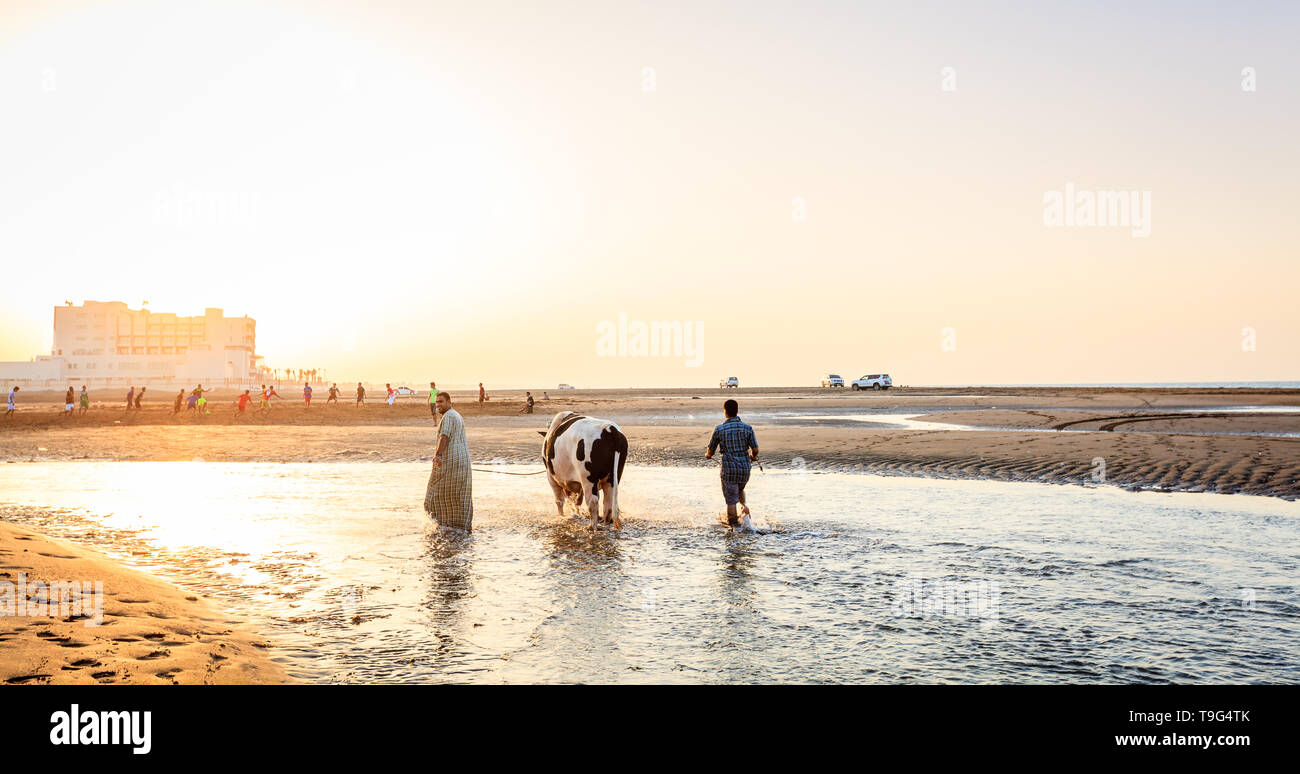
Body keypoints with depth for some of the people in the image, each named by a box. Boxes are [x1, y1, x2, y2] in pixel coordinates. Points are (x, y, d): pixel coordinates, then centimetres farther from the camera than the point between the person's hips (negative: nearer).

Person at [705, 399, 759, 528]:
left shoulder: (719, 429, -6)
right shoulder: (747, 428, -3)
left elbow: (711, 450, 4)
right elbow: (755, 450, -4)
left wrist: (707, 455, 28)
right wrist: (753, 456, 20)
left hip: (729, 469, -3)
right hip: (745, 469, 3)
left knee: (731, 500, 6)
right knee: (740, 489, 30)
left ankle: (734, 526, 10)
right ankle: (744, 506, 7)